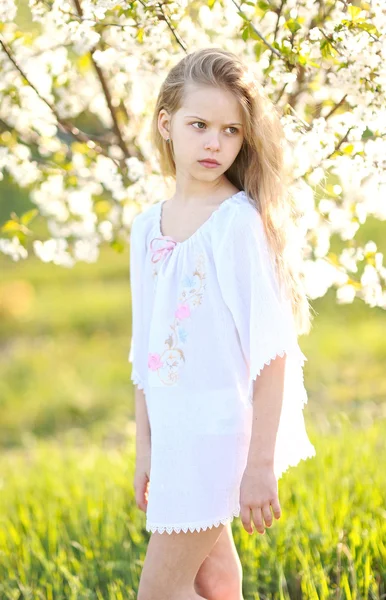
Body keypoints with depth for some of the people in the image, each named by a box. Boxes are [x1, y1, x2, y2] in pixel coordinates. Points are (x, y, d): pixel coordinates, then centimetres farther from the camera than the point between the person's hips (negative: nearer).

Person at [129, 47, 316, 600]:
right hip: (175, 430, 6)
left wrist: (261, 463, -19)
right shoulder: (148, 227, 7)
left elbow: (272, 349, -16)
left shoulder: (241, 221, -13)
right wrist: (144, 448, 14)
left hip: (224, 425, -6)